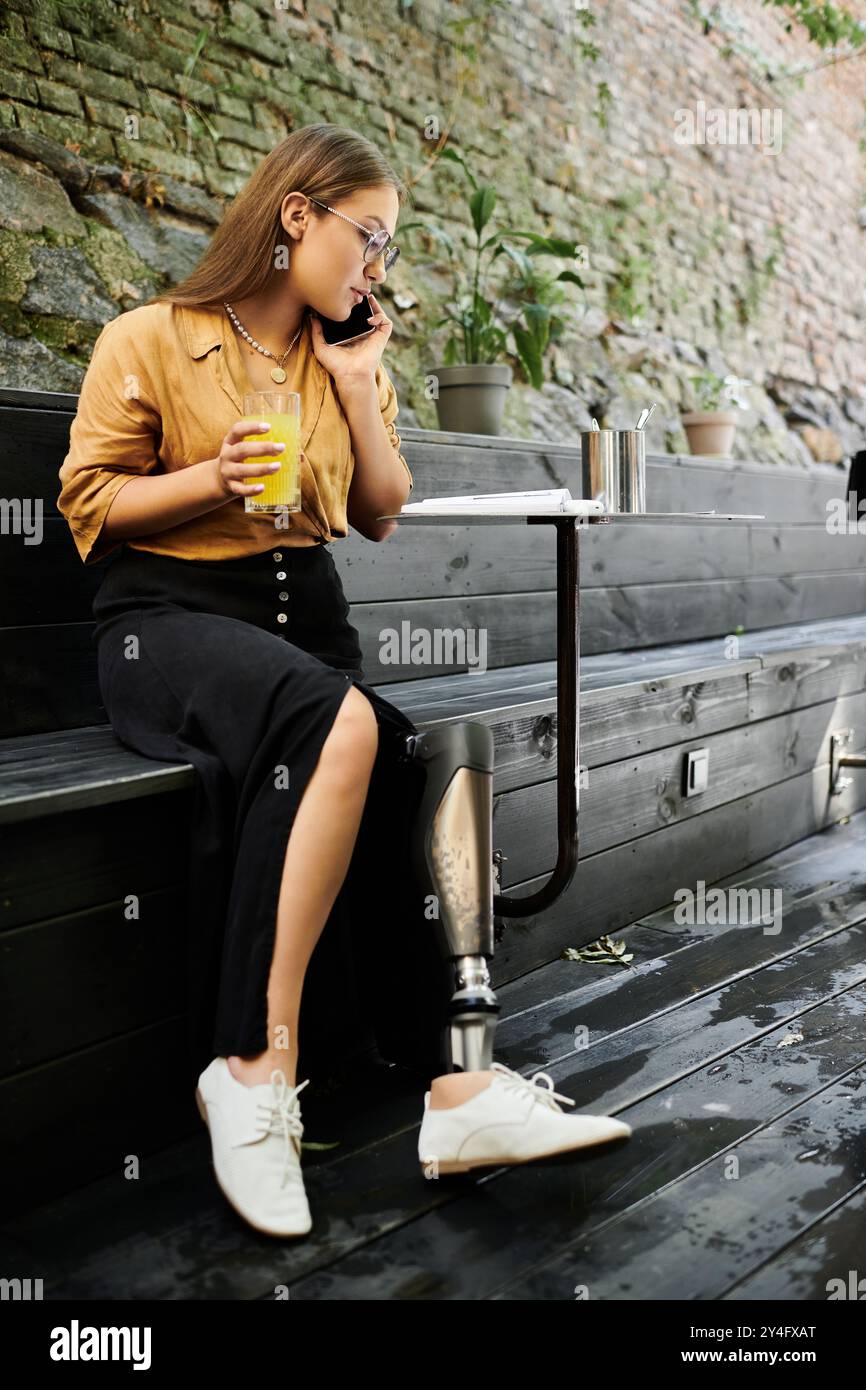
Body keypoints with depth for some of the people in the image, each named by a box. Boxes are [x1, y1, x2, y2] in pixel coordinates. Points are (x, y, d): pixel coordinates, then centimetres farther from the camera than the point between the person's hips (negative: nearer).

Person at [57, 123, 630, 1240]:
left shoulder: (347, 357, 17)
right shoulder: (150, 340, 1)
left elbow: (381, 514, 17)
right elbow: (88, 501, 1)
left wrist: (359, 390, 4)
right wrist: (214, 477, -15)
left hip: (303, 614, 5)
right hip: (168, 617, -5)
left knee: (375, 780, -30)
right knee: (341, 725, -36)